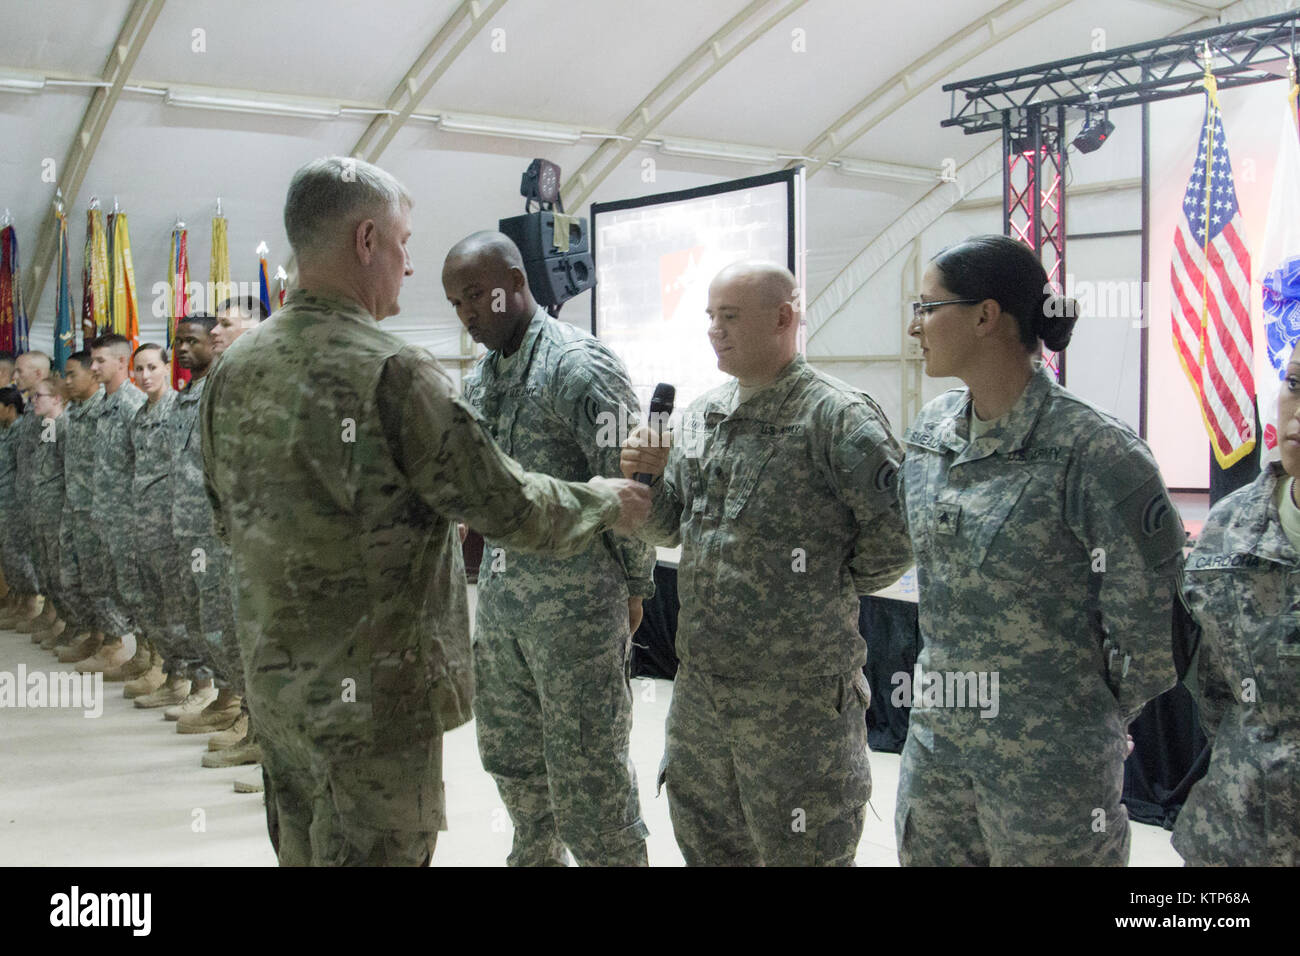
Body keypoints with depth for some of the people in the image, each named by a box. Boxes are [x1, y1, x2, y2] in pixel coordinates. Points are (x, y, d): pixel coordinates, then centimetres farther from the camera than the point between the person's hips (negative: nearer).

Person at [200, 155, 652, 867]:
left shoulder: (232, 369, 3)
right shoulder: (391, 373, -20)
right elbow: (509, 506, -16)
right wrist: (604, 502, 2)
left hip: (274, 680, 8)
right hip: (374, 693, -7)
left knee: (303, 851, 20)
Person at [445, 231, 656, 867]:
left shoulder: (579, 367, -15)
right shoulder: (478, 378, 11)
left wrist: (635, 588, -8)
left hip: (573, 605, -8)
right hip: (499, 602, 8)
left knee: (587, 771, 0)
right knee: (511, 759, 20)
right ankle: (536, 855, 40)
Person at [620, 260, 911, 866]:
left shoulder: (836, 415, -15)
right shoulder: (701, 415, 9)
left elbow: (898, 531, -18)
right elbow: (668, 528, 15)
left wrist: (832, 590, -8)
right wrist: (646, 475, -3)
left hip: (797, 692, -7)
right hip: (700, 679, 7)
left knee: (800, 850, 7)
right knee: (704, 840, 21)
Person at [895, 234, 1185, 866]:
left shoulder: (1093, 452, -19)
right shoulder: (931, 430, 2)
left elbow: (1150, 619, -12)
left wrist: (1092, 714, 1)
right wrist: (954, 672, 14)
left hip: (1049, 758, -6)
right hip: (934, 737, 6)